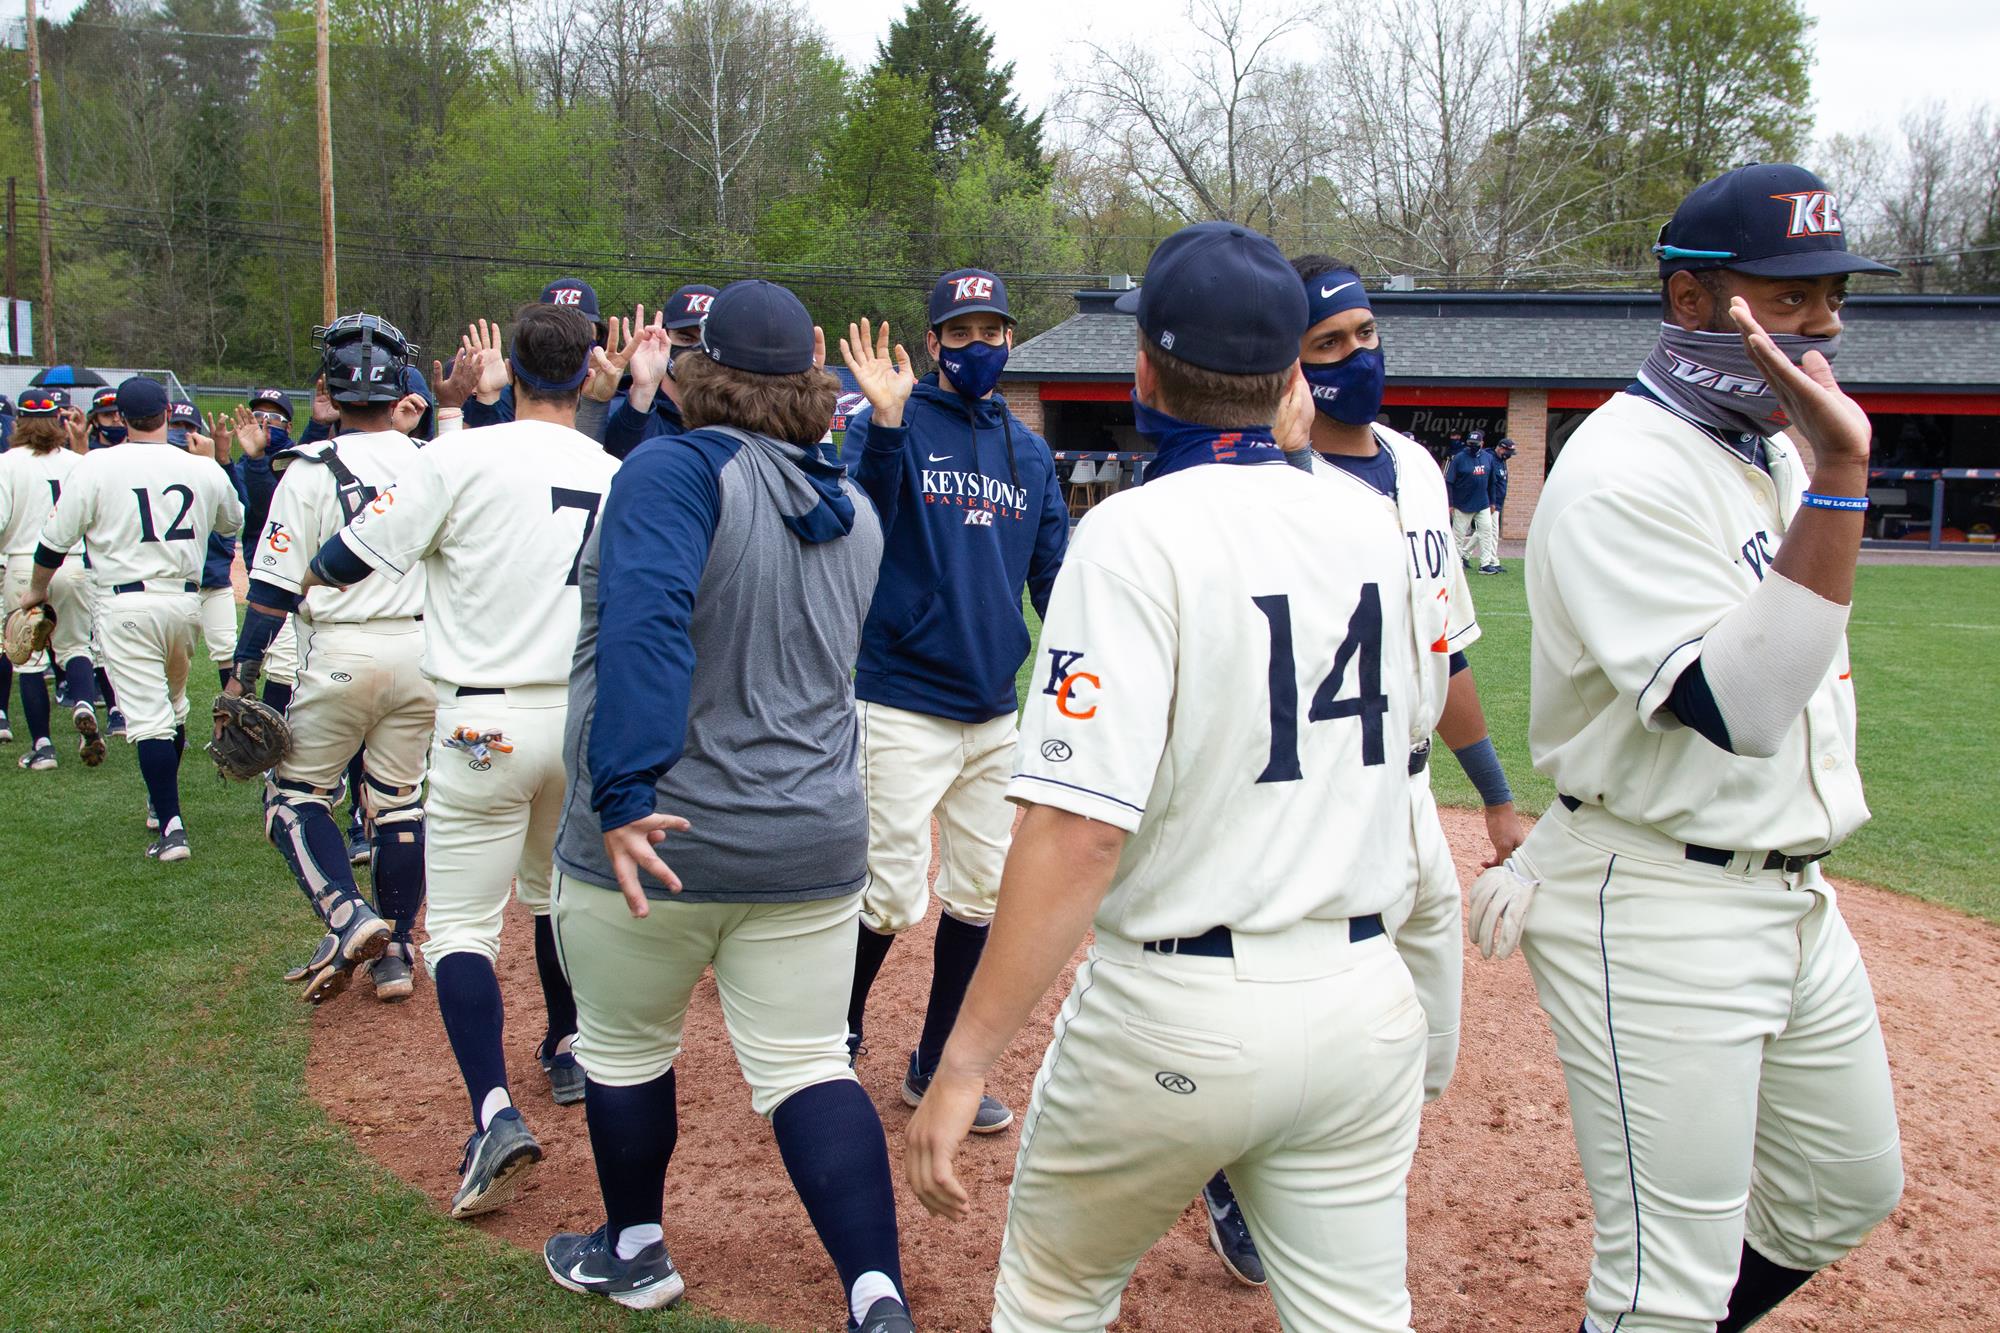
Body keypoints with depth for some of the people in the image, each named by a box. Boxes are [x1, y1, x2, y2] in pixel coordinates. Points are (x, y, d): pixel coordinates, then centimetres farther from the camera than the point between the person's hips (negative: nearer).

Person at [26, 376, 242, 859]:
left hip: (126, 605, -4)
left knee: (148, 715, -5)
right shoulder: (203, 469, -1)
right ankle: (162, 800, 37)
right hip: (185, 600, 4)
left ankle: (171, 825, -10)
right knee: (174, 705, 22)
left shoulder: (95, 467, -9)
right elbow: (233, 523, 20)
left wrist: (37, 590, 15)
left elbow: (56, 541, -2)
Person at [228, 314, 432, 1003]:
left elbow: (276, 586, -10)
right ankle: (394, 952, 18)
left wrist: (244, 671, -4)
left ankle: (348, 915, -8)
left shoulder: (312, 469, -9)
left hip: (343, 654, -4)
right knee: (400, 801, 14)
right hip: (423, 651, 4)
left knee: (294, 792, 11)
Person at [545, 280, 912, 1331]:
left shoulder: (677, 469, -16)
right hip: (813, 843, 5)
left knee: (626, 1050, 18)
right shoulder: (856, 513, 8)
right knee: (806, 1068, 10)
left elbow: (645, 624, -30)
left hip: (651, 842, -5)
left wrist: (626, 795, -33)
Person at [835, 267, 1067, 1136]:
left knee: (979, 897, 11)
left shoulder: (1030, 452, 11)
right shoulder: (895, 424, -5)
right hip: (903, 702, -6)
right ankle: (839, 1035, 23)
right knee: (893, 900, -5)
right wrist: (886, 423, -34)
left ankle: (935, 1068, 27)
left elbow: (1053, 574, 13)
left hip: (996, 710, 6)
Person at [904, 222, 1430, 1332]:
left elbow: (1082, 825, -23)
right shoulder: (1369, 520, 3)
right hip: (1362, 1001, 5)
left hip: (1176, 1013, -5)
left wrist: (966, 1061, -19)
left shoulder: (1135, 534, -15)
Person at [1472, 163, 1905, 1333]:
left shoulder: (1780, 447, 10)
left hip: (1797, 897, 9)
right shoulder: (1625, 471, -20)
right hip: (1659, 916, -9)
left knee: (1851, 1188, 22)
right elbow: (1736, 711, -29)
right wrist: (1841, 478, -32)